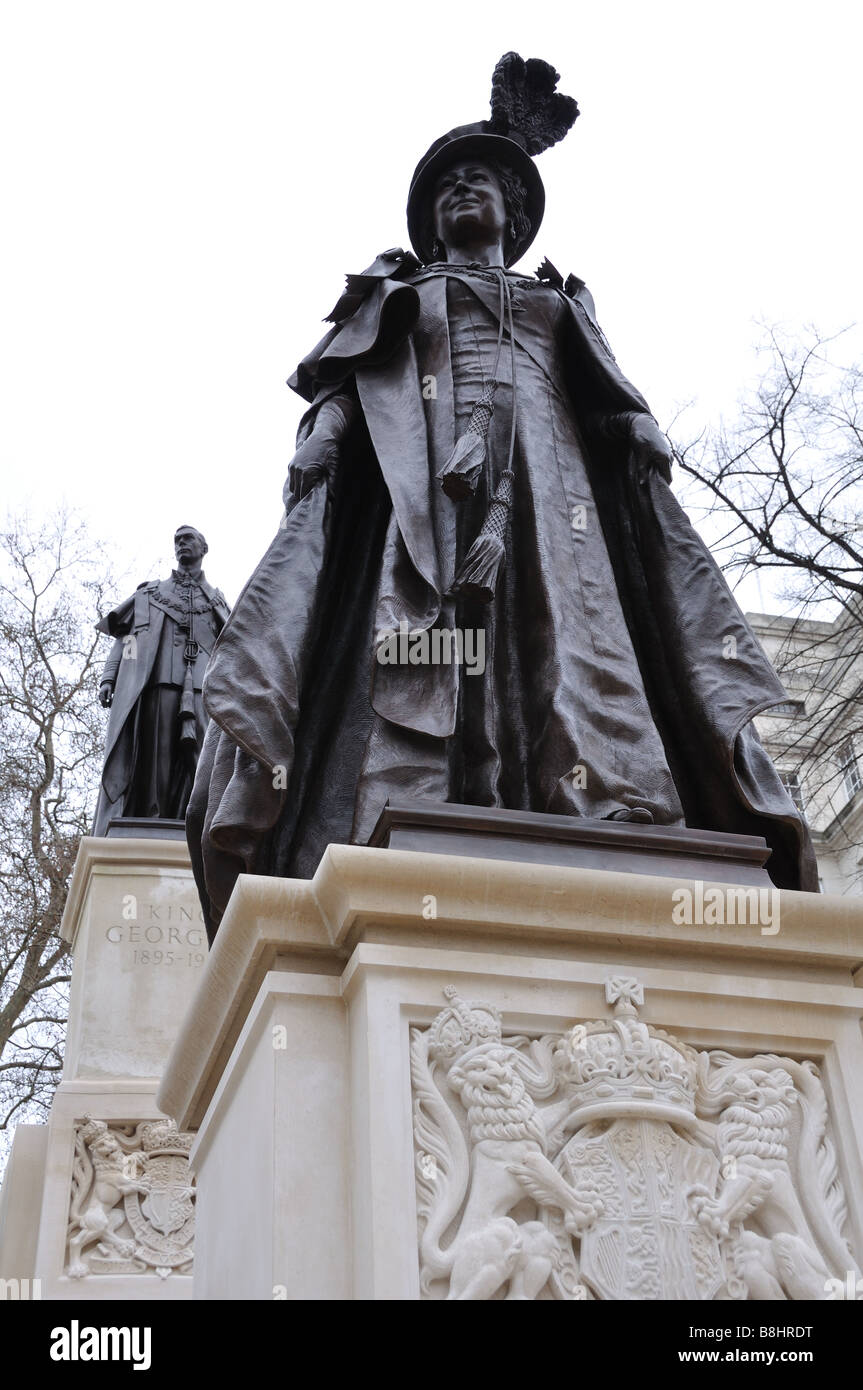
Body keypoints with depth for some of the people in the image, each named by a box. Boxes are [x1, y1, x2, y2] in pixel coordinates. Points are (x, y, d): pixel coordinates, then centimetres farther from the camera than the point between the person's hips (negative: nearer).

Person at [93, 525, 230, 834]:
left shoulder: (216, 600, 28)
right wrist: (108, 678, 3)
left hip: (202, 687, 1)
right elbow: (123, 636, 18)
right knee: (150, 761, -11)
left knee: (198, 766, -13)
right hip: (154, 681, -1)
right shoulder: (149, 593, 27)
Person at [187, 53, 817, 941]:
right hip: (424, 484, -2)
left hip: (547, 486, 2)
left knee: (572, 654, -22)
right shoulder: (396, 297, 29)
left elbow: (622, 418, 21)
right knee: (418, 692, -23)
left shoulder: (562, 306, 33)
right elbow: (338, 400, 16)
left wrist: (647, 461, 0)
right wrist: (315, 456, -5)